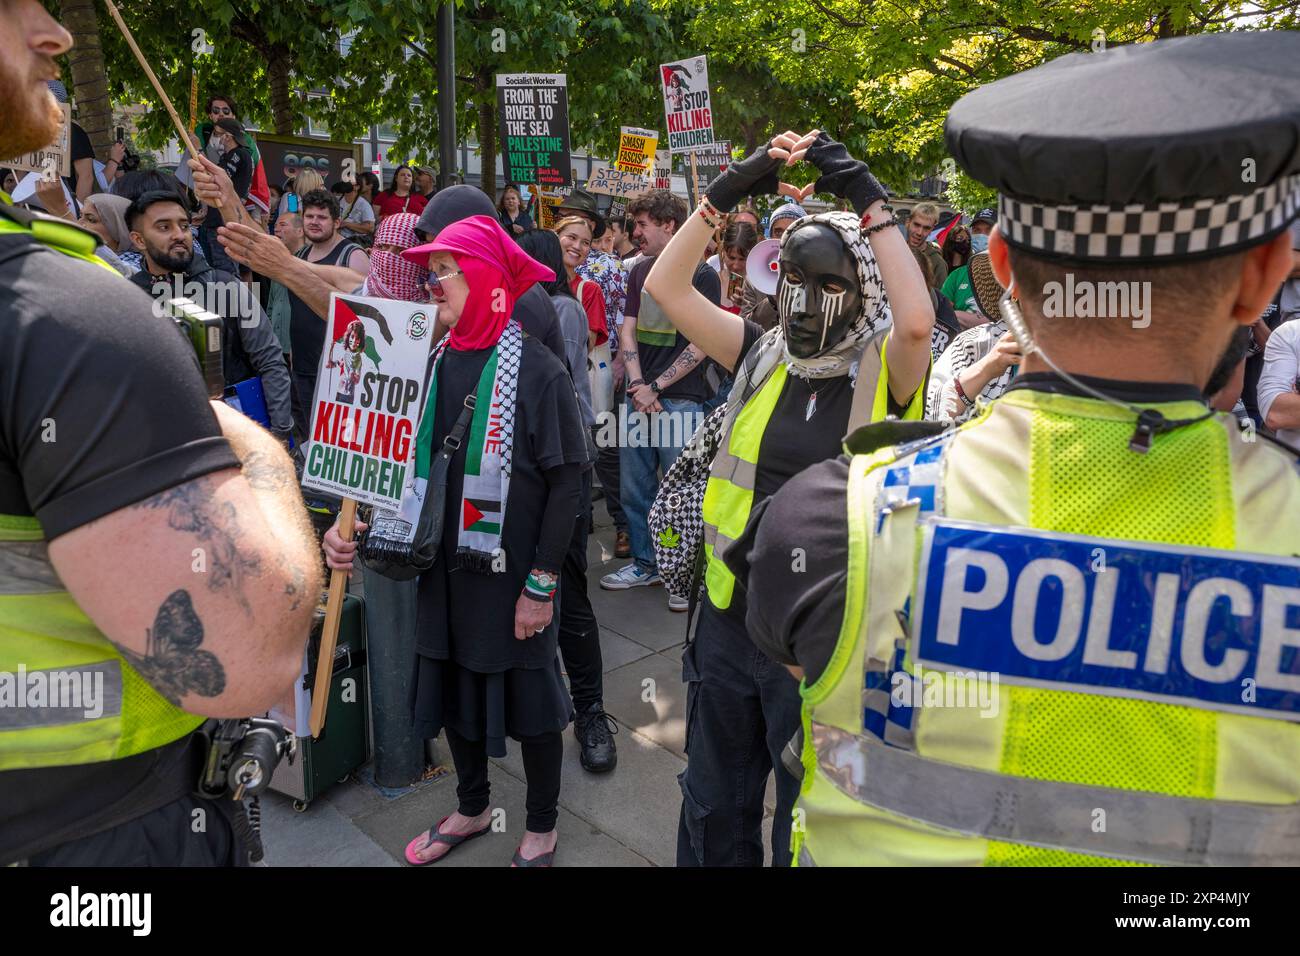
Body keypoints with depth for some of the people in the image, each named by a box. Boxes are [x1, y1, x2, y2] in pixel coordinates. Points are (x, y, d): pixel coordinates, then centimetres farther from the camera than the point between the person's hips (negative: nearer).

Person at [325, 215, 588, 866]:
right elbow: (404, 465, 9)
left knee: (527, 704, 10)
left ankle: (540, 830, 33)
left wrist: (541, 584, -15)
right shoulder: (436, 364, 3)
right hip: (446, 568, 6)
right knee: (453, 692, 19)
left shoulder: (537, 371, -14)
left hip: (510, 574, -5)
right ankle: (472, 809, 44)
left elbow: (566, 483, -14)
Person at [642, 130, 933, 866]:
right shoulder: (763, 356, 1)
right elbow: (666, 285, -3)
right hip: (730, 620, 4)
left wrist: (866, 194, -24)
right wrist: (731, 189, -9)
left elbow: (916, 320, -30)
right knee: (714, 812, 24)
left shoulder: (885, 372, -8)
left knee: (808, 828, 19)